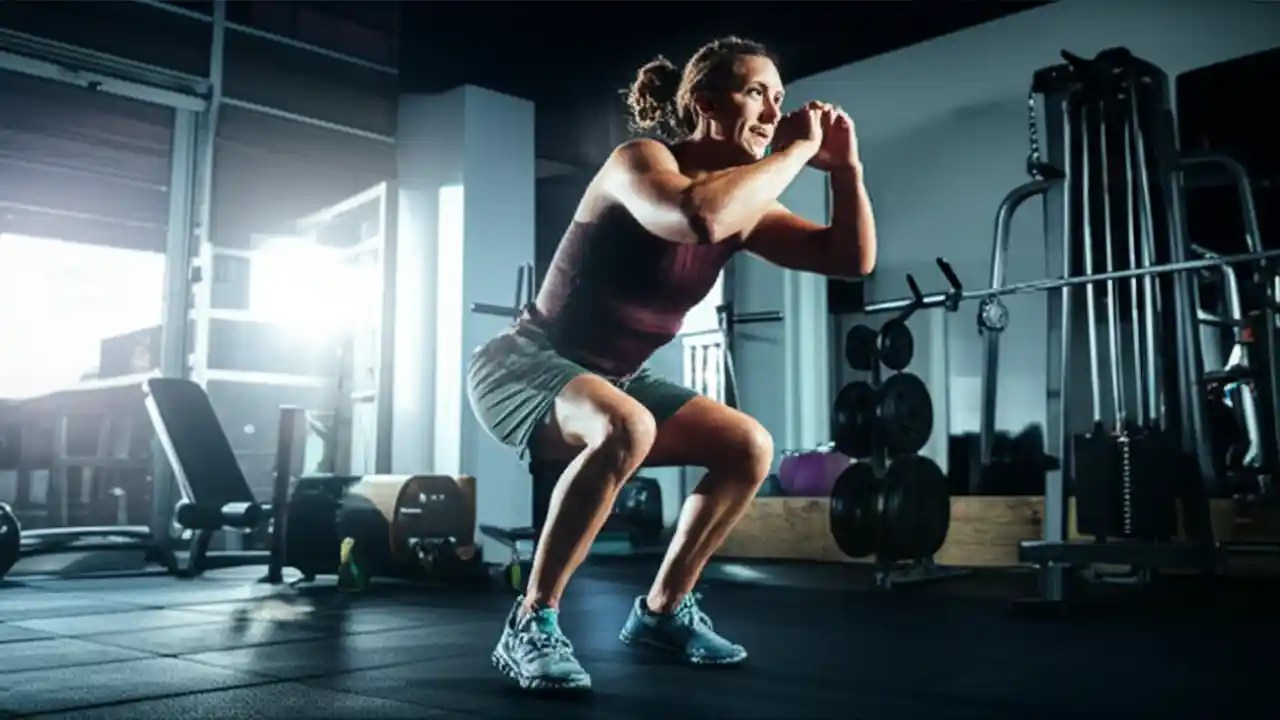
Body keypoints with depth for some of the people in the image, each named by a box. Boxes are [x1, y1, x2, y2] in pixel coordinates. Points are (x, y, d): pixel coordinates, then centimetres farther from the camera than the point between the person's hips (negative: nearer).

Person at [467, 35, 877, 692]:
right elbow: (701, 217, -43)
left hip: (613, 378, 8)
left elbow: (853, 258, 0)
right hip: (522, 365, -8)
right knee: (625, 429, -38)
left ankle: (662, 611, 14)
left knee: (749, 448, 1)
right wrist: (796, 150, -30)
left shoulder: (741, 200, 2)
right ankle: (531, 625, -22)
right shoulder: (639, 161, -19)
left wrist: (845, 166, -12)